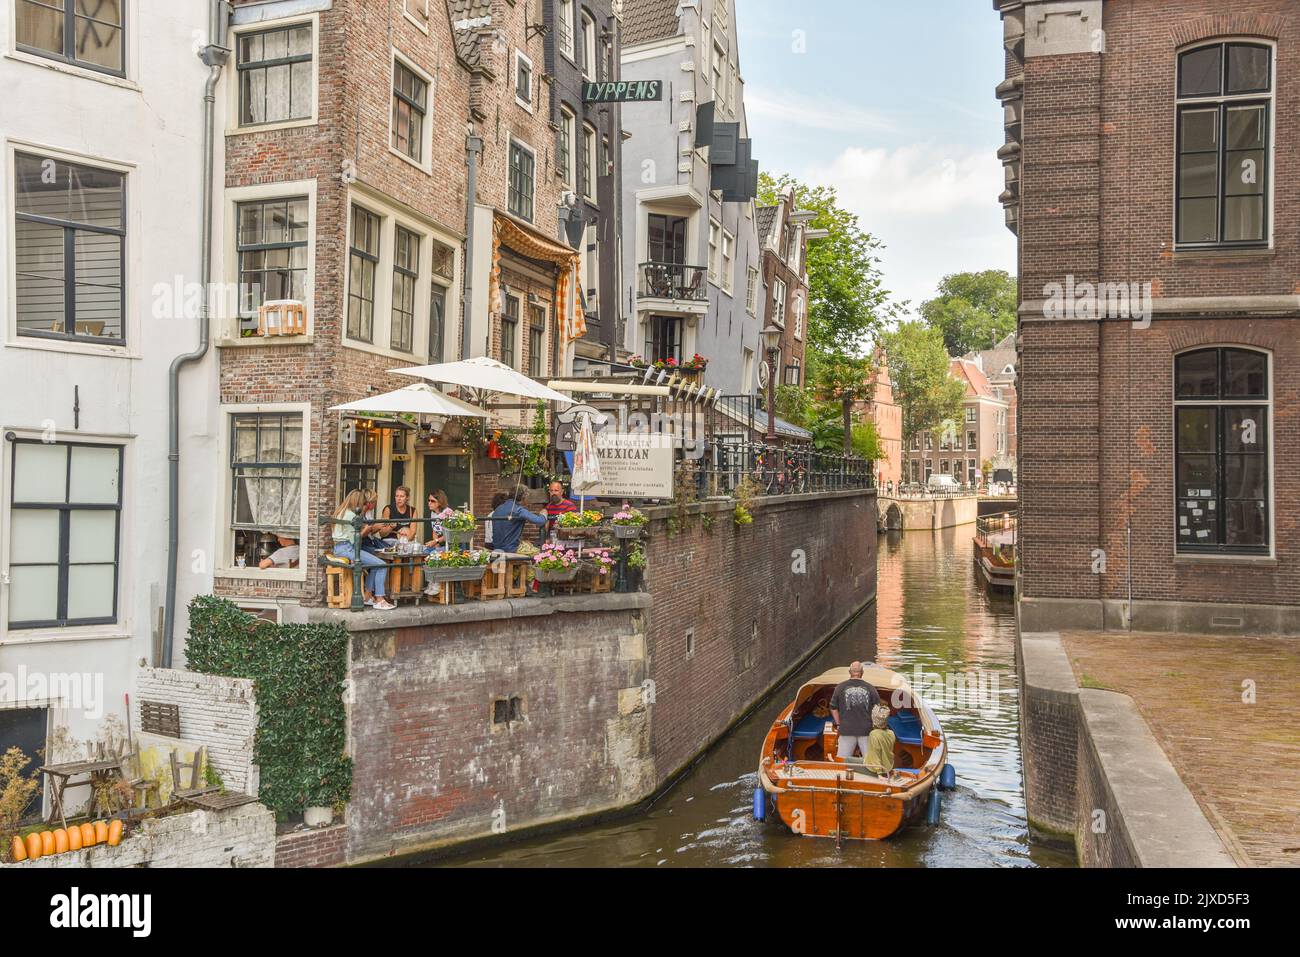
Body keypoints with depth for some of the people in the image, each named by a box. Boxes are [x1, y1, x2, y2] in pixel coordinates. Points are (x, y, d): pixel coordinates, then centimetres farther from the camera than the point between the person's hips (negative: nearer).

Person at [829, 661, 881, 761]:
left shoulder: (840, 687, 0)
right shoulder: (870, 688, 1)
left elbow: (833, 708, 5)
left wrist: (838, 724, 14)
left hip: (846, 730, 0)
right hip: (867, 730, 0)